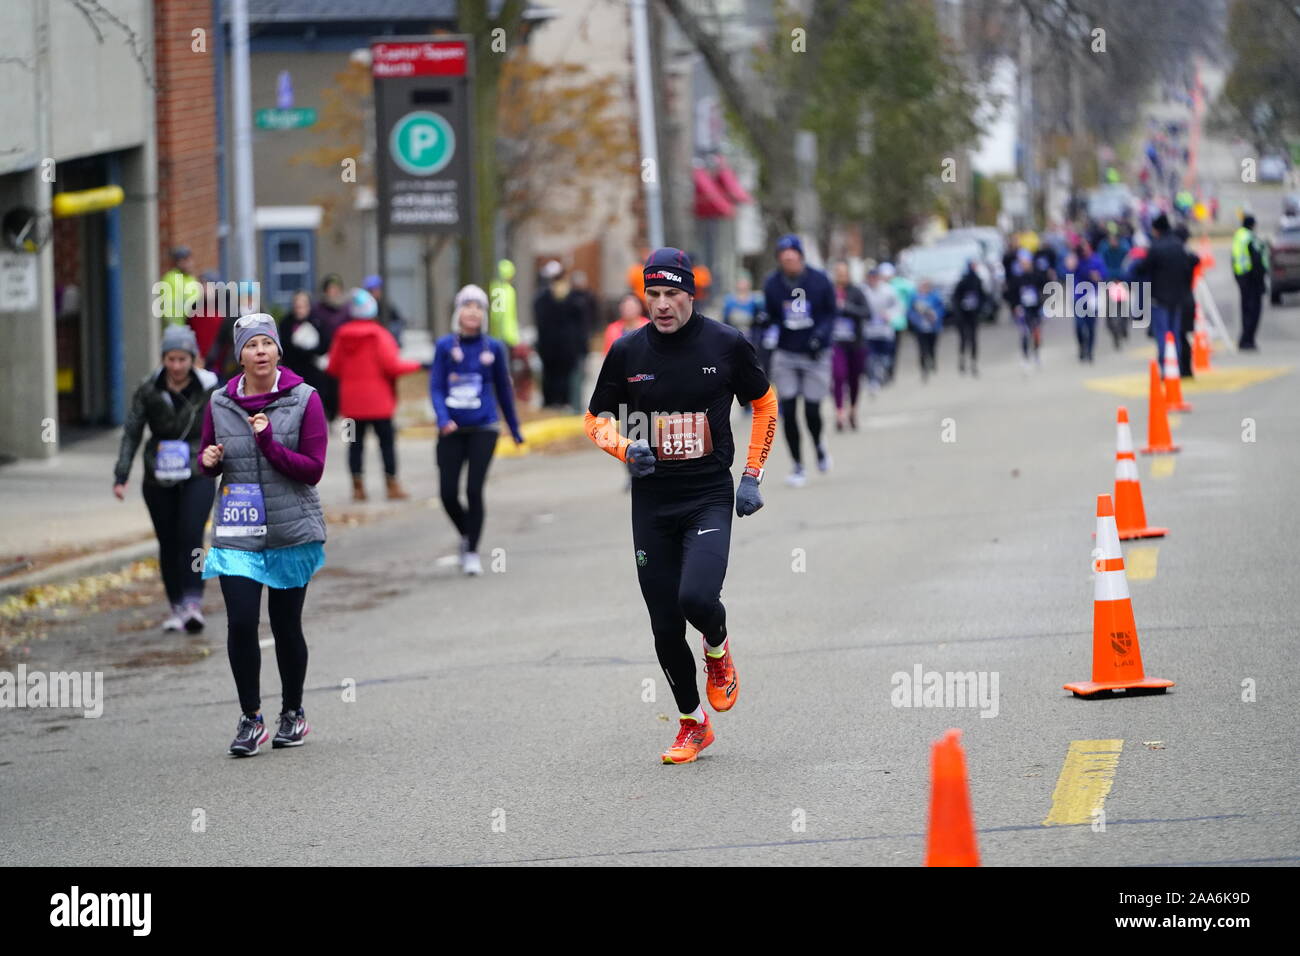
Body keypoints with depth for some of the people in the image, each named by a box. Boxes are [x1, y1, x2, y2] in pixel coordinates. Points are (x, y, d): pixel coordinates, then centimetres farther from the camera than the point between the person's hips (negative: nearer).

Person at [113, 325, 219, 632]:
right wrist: (121, 476, -8)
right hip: (158, 479, 2)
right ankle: (176, 608, 17)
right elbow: (131, 434, -2)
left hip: (197, 475, -2)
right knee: (168, 543, 7)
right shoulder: (148, 390, -4)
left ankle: (193, 604, -20)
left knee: (191, 536, -18)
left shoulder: (209, 388, -6)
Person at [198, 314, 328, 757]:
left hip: (291, 530, -1)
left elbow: (313, 469, -7)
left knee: (286, 623, 8)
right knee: (241, 622, -10)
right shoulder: (220, 403, 3)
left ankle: (293, 715, 26)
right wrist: (209, 460, -8)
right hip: (237, 533, 1)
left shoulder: (304, 399, -4)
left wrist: (269, 444, -20)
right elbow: (206, 456, 16)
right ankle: (251, 719, 2)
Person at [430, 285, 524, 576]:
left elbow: (503, 389, 13)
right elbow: (436, 387, -2)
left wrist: (515, 428, 18)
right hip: (452, 430, 1)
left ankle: (472, 552, 3)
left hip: (483, 429, -1)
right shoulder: (445, 346, 1)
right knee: (448, 493, -1)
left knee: (474, 490, -9)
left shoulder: (493, 348, 3)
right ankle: (466, 535, 28)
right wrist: (443, 419, -19)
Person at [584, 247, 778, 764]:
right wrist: (625, 448, -11)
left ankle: (718, 649, 12)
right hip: (652, 503, 2)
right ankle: (692, 723, 23)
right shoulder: (626, 351, 0)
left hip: (710, 498, -2)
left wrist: (751, 477, 5)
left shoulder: (727, 344, -3)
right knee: (665, 628, 3)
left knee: (697, 598, -24)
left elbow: (765, 404, 11)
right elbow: (596, 419, 11)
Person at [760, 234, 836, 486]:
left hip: (815, 354, -2)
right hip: (786, 354, 2)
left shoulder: (818, 280, -7)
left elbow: (830, 313, 0)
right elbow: (770, 317, 7)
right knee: (788, 412, -4)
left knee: (812, 411, -4)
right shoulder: (772, 284, -2)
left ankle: (818, 445, 30)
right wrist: (765, 324, -16)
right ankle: (798, 467, 8)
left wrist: (820, 335, -17)